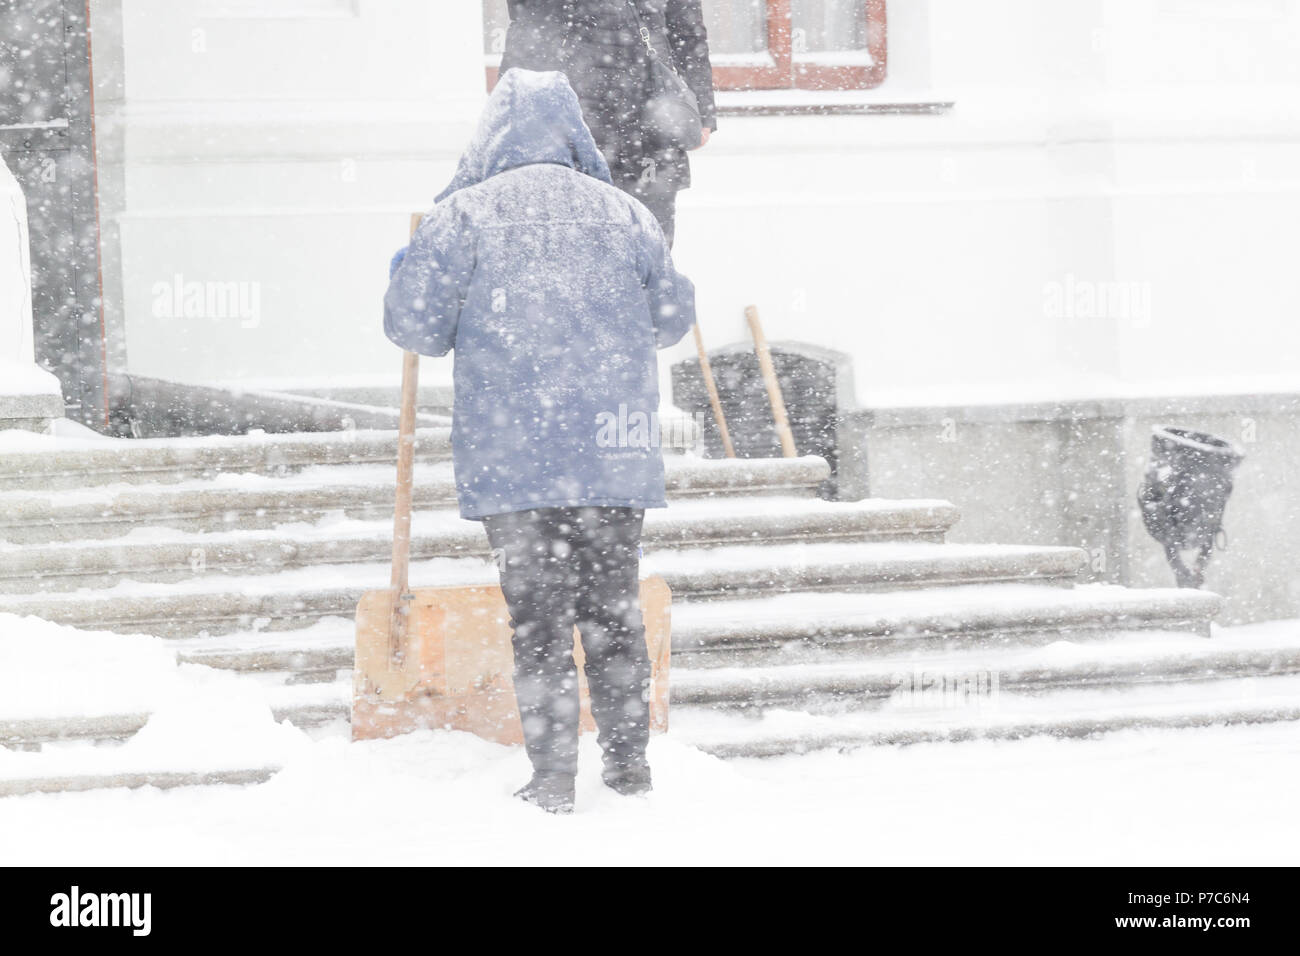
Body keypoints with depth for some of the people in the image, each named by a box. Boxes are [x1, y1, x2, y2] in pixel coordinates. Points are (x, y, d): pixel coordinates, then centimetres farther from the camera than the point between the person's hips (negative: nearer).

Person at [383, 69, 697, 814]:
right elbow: (673, 317, 15)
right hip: (615, 453, 3)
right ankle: (630, 760, 18)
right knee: (614, 608, 13)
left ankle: (554, 778, -2)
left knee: (539, 616, 0)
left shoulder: (465, 213, -3)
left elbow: (413, 322, -4)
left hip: (512, 453, -3)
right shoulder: (623, 212, 7)